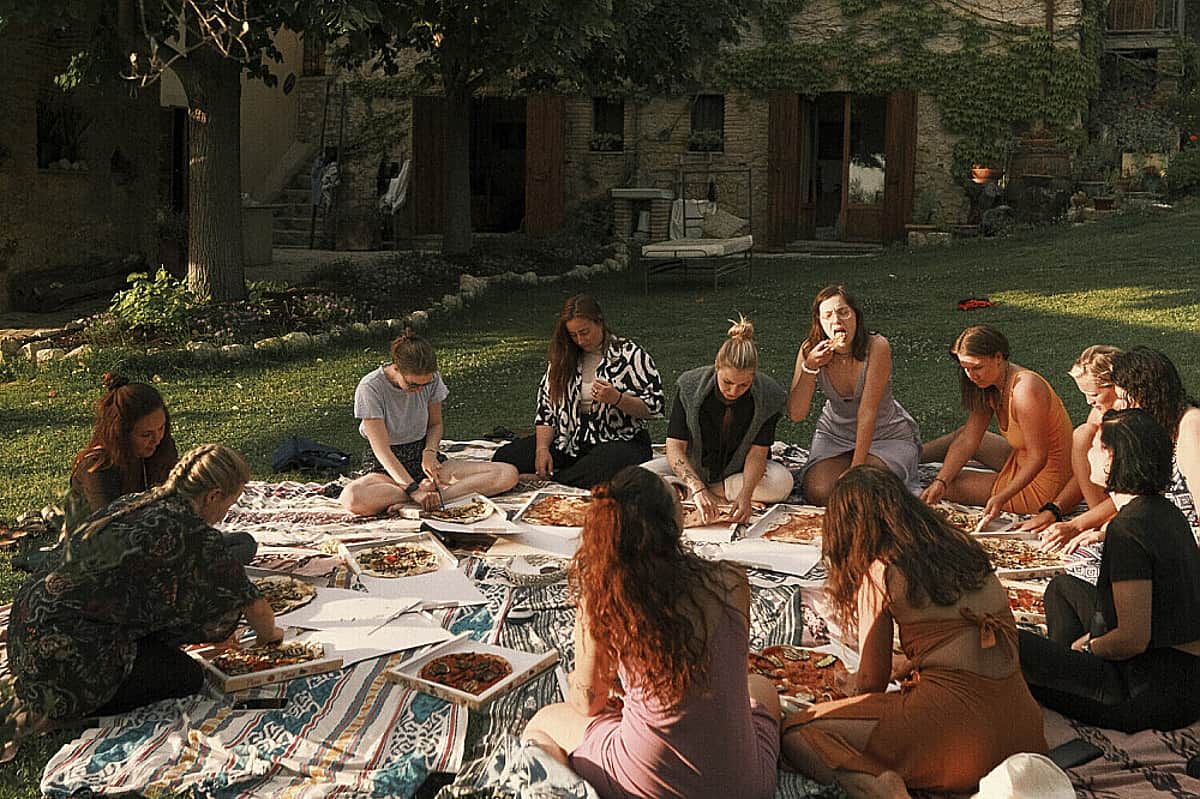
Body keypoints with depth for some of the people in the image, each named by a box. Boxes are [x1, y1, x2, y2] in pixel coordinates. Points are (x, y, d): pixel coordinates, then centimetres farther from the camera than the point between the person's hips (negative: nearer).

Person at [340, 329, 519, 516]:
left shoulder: (432, 379, -6)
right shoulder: (370, 388, -19)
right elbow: (382, 449, -23)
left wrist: (430, 452, -13)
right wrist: (414, 489, -33)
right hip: (387, 467, -4)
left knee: (508, 474, -17)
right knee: (352, 498, -41)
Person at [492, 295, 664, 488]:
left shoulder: (630, 354, 1)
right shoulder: (563, 359, 13)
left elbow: (653, 406, -3)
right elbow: (546, 408, 10)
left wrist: (617, 399, -20)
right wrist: (542, 449, -6)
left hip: (619, 439, -4)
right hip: (570, 442, 4)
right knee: (504, 457, -16)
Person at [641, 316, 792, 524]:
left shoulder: (769, 396, -20)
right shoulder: (691, 387, -21)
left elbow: (757, 453, -20)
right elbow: (674, 446, -25)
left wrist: (746, 492, -41)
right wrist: (698, 489, -41)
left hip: (739, 470, 1)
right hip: (694, 466, -1)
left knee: (782, 482, -33)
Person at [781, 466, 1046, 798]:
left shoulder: (880, 573, -2)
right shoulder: (965, 546, 15)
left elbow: (872, 681, 4)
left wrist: (854, 686, 28)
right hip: (1017, 719, 7)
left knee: (795, 734, 3)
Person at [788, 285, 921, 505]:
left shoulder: (877, 347, -27)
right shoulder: (810, 350, -16)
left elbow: (867, 412, -27)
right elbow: (796, 414, -20)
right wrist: (809, 368, -34)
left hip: (887, 434, -2)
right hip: (835, 434, 3)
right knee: (818, 493, -20)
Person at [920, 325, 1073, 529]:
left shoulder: (1025, 389, -30)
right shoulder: (989, 386, -3)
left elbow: (1038, 457, -27)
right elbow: (968, 439, -5)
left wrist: (1002, 497, -32)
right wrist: (940, 481, -16)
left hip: (1042, 487, -8)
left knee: (952, 486, -6)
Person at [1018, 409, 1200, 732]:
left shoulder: (1127, 530, -24)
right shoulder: (1165, 511, 5)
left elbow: (1133, 640, -26)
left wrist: (1087, 647, -7)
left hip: (1154, 696, -10)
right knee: (1063, 587, 25)